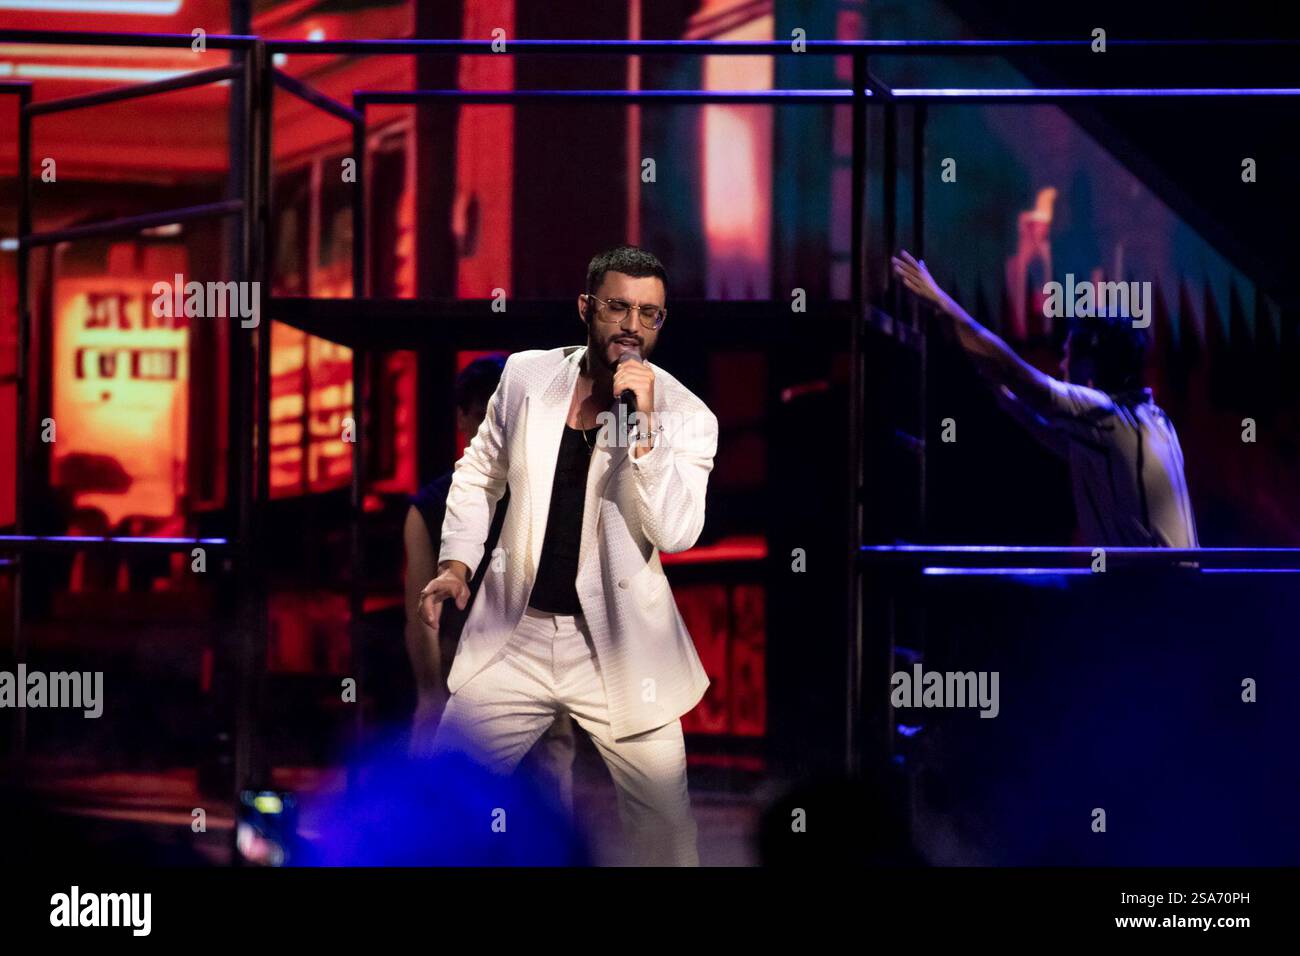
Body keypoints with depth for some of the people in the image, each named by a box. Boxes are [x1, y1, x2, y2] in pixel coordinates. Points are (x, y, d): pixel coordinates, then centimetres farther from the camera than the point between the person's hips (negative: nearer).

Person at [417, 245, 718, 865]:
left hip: (617, 648, -2)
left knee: (667, 833, 0)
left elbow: (676, 534, -18)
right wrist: (456, 562, 5)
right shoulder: (526, 377, 1)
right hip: (516, 637, 2)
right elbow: (479, 474, 16)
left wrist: (643, 428, -25)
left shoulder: (686, 417, -7)